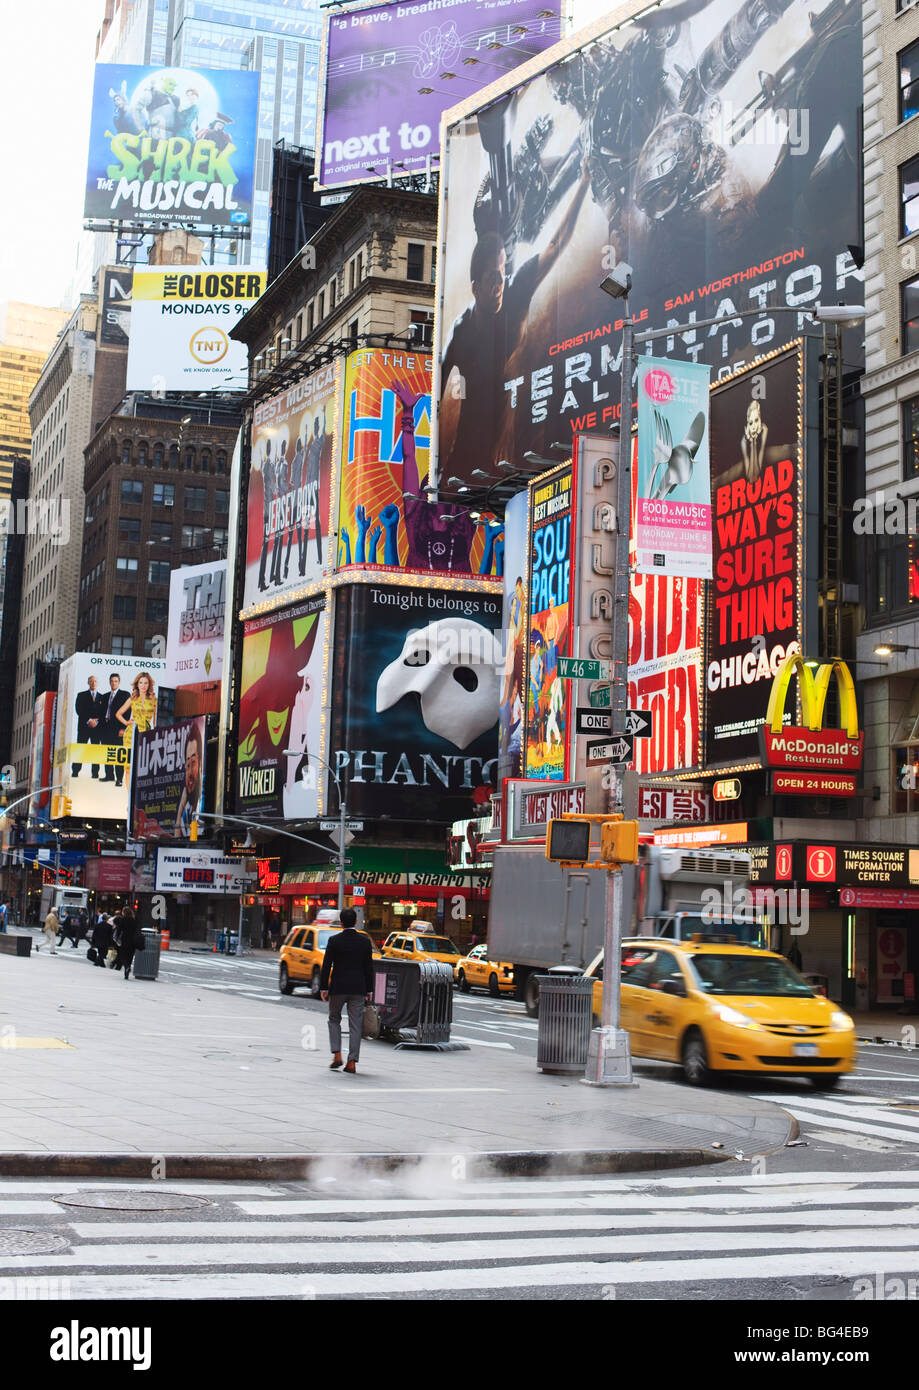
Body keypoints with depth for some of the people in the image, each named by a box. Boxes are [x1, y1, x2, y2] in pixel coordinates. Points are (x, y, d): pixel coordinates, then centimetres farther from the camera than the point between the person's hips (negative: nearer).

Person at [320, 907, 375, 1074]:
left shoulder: (334, 940, -6)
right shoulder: (365, 941, 0)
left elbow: (326, 965, -5)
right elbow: (369, 967, 3)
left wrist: (323, 988, 1)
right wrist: (369, 991, 9)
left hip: (338, 988, -1)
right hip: (358, 989, 1)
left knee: (334, 1019, 17)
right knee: (355, 1025, 5)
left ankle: (337, 1055, 4)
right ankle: (352, 1062, 1)